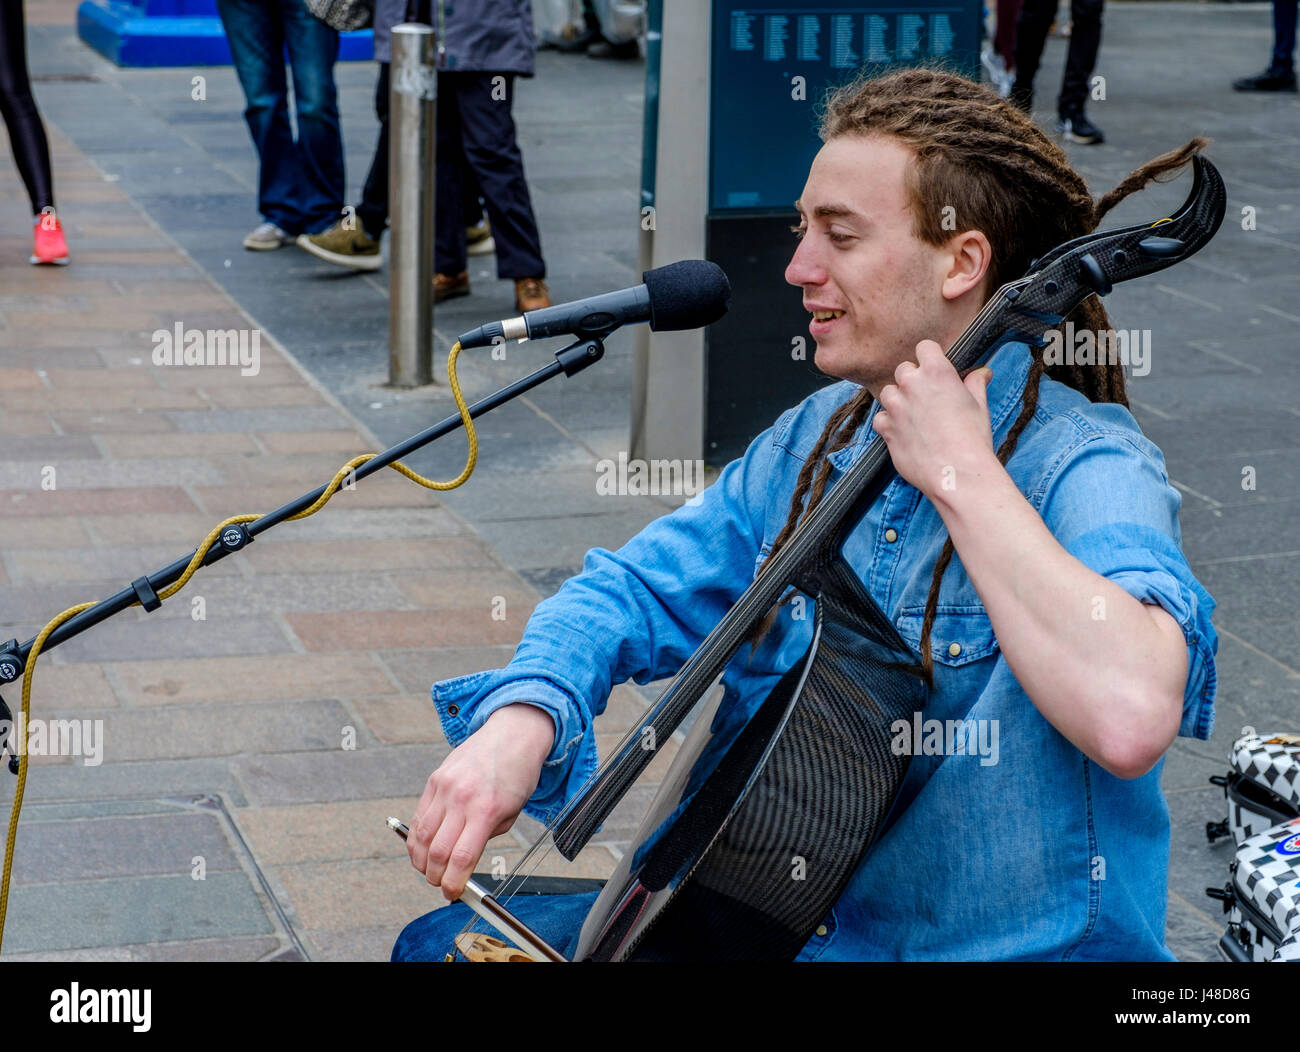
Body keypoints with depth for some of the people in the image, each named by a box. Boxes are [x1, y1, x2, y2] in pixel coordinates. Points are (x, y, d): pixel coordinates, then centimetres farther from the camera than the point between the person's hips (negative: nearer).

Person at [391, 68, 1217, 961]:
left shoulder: (1086, 467, -19)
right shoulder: (812, 443, 6)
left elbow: (1132, 715, -38)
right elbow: (634, 593, 5)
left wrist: (964, 476, -30)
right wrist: (523, 714, -17)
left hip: (1008, 947, -7)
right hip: (784, 918, 7)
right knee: (450, 944, 8)